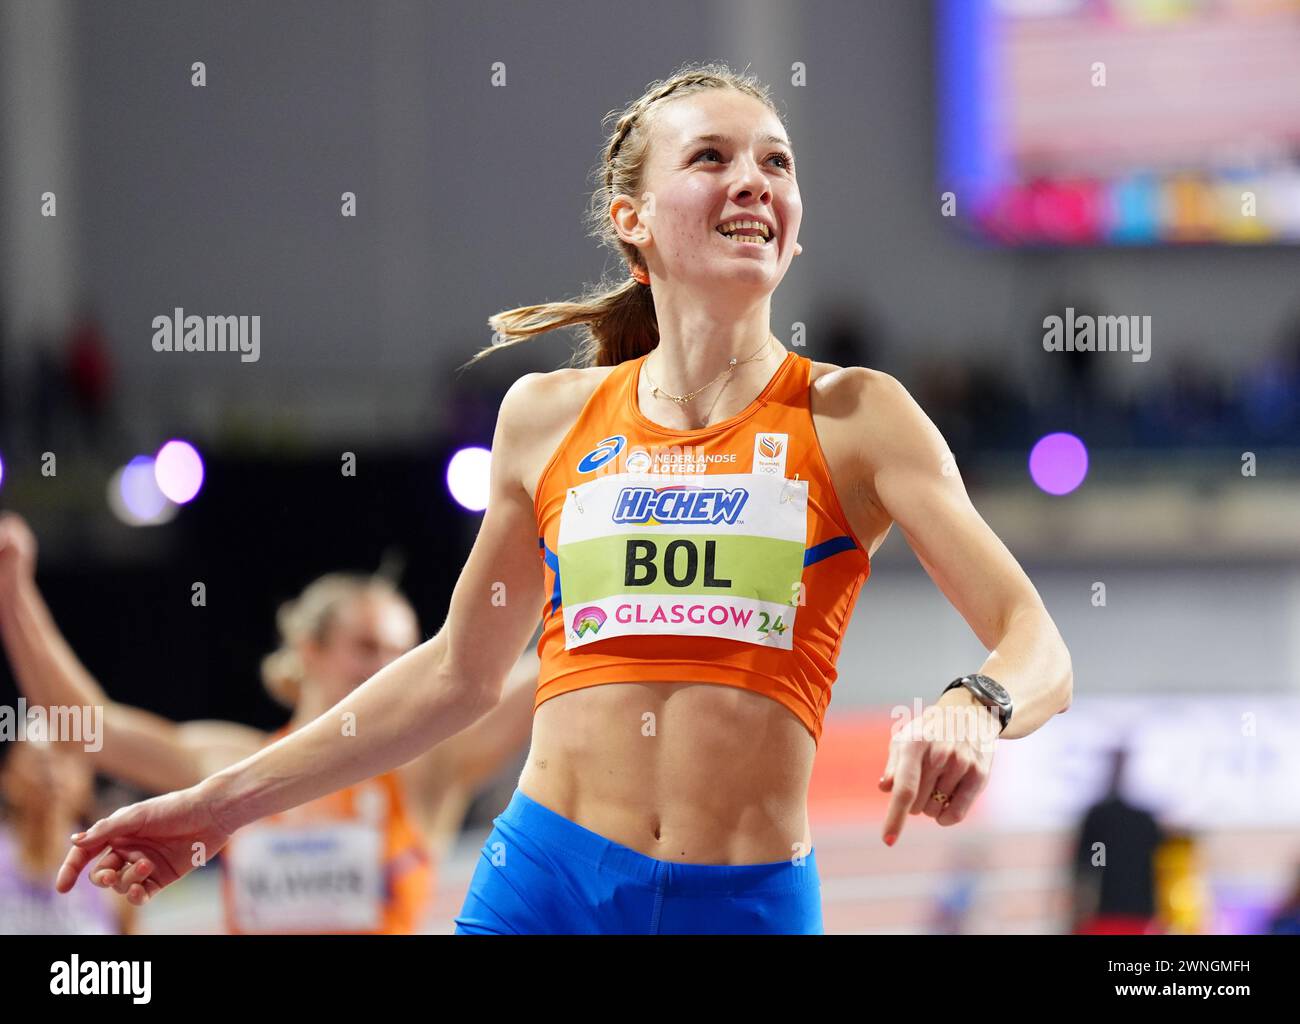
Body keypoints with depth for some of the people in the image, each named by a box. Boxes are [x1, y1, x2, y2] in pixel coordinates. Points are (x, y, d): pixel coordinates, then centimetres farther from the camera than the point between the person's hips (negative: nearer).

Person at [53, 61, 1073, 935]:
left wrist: (974, 709, -28)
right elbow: (459, 672, 21)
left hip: (749, 904, -2)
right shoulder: (548, 417, 9)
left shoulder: (853, 417, 1)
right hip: (546, 879, 2)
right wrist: (221, 804, 20)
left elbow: (1039, 652, -5)